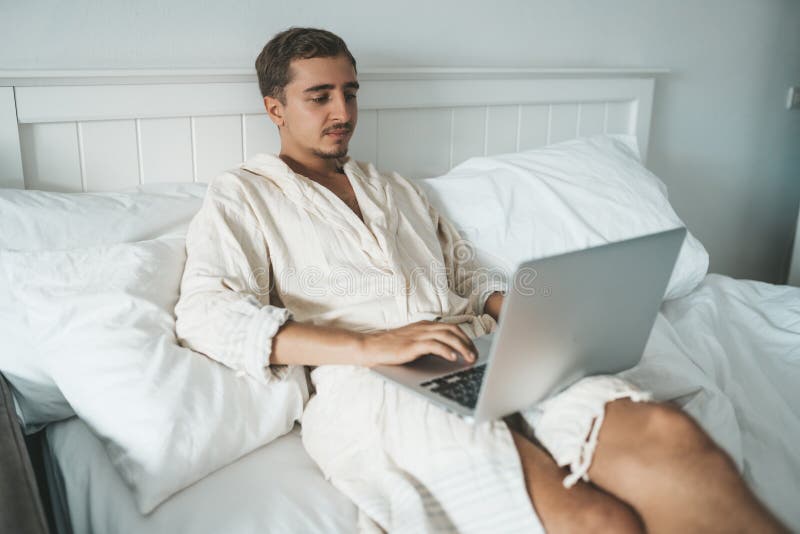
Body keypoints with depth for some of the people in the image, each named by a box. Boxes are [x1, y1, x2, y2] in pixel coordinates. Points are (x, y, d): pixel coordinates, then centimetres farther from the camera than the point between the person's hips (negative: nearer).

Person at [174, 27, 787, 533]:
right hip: (366, 389, -5)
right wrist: (371, 346, -16)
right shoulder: (241, 196, 12)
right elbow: (206, 313, -5)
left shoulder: (398, 190, 29)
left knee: (663, 432, -25)